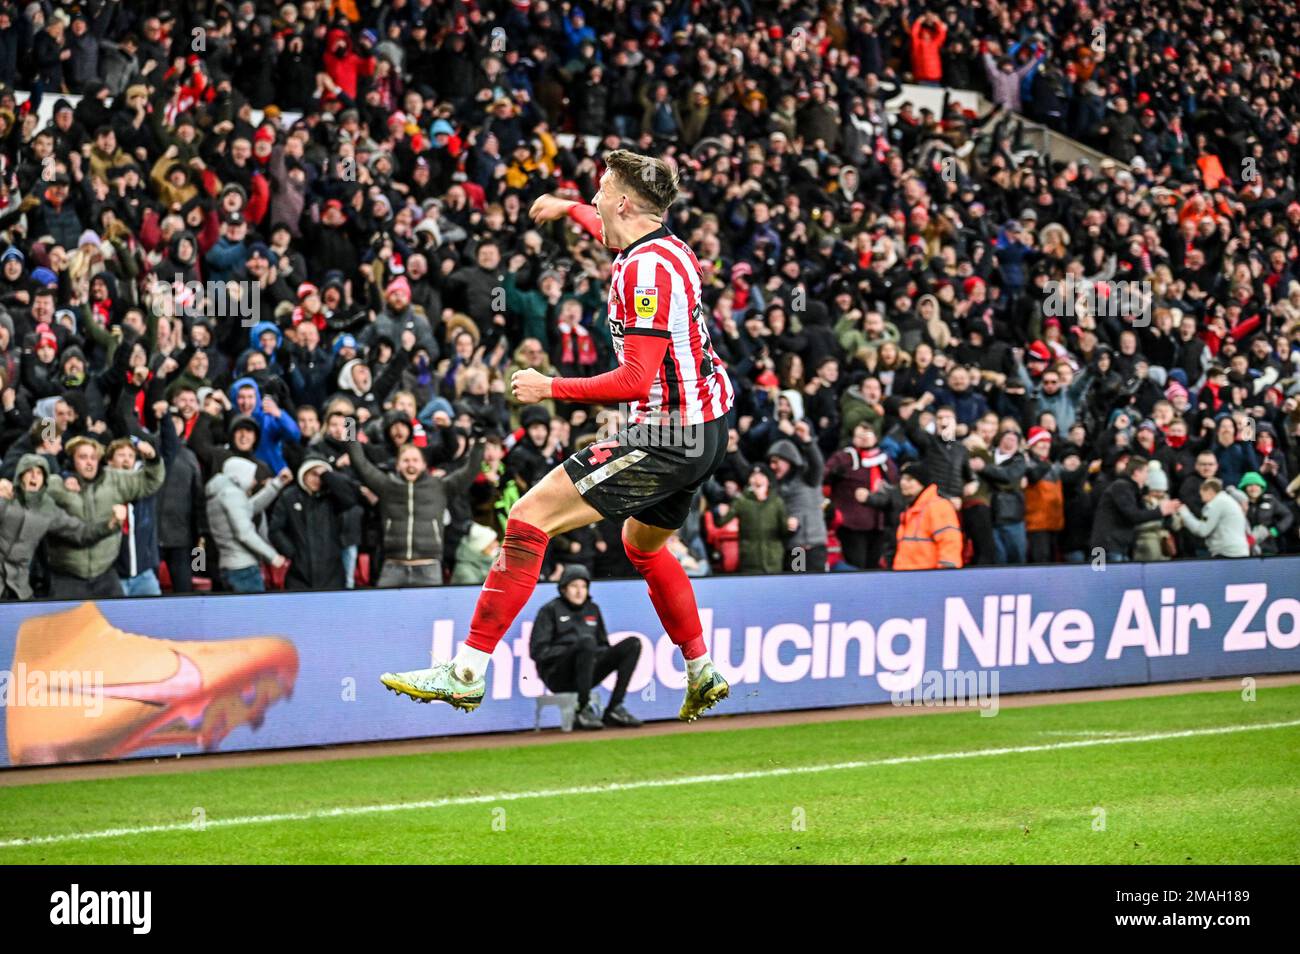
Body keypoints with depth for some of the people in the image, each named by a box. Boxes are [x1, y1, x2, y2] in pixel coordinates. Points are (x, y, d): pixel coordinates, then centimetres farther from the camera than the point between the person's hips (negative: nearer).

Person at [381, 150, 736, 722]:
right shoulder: (666, 247, 10)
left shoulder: (646, 268, -18)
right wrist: (568, 208, 50)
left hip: (665, 436, -10)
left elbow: (636, 380, -25)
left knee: (530, 519, -15)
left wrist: (550, 388, -17)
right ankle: (702, 675, 41)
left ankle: (466, 672, -18)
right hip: (705, 432, 10)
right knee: (643, 546, 33)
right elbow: (610, 229, 39)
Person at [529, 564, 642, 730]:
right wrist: (573, 651, -17)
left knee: (633, 644, -8)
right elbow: (537, 651, -6)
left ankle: (614, 710, -15)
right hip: (557, 677, -6)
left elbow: (604, 646, 23)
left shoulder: (592, 609, 20)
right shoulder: (550, 610, 4)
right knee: (586, 641, -35)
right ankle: (583, 711, -31)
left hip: (588, 675, 6)